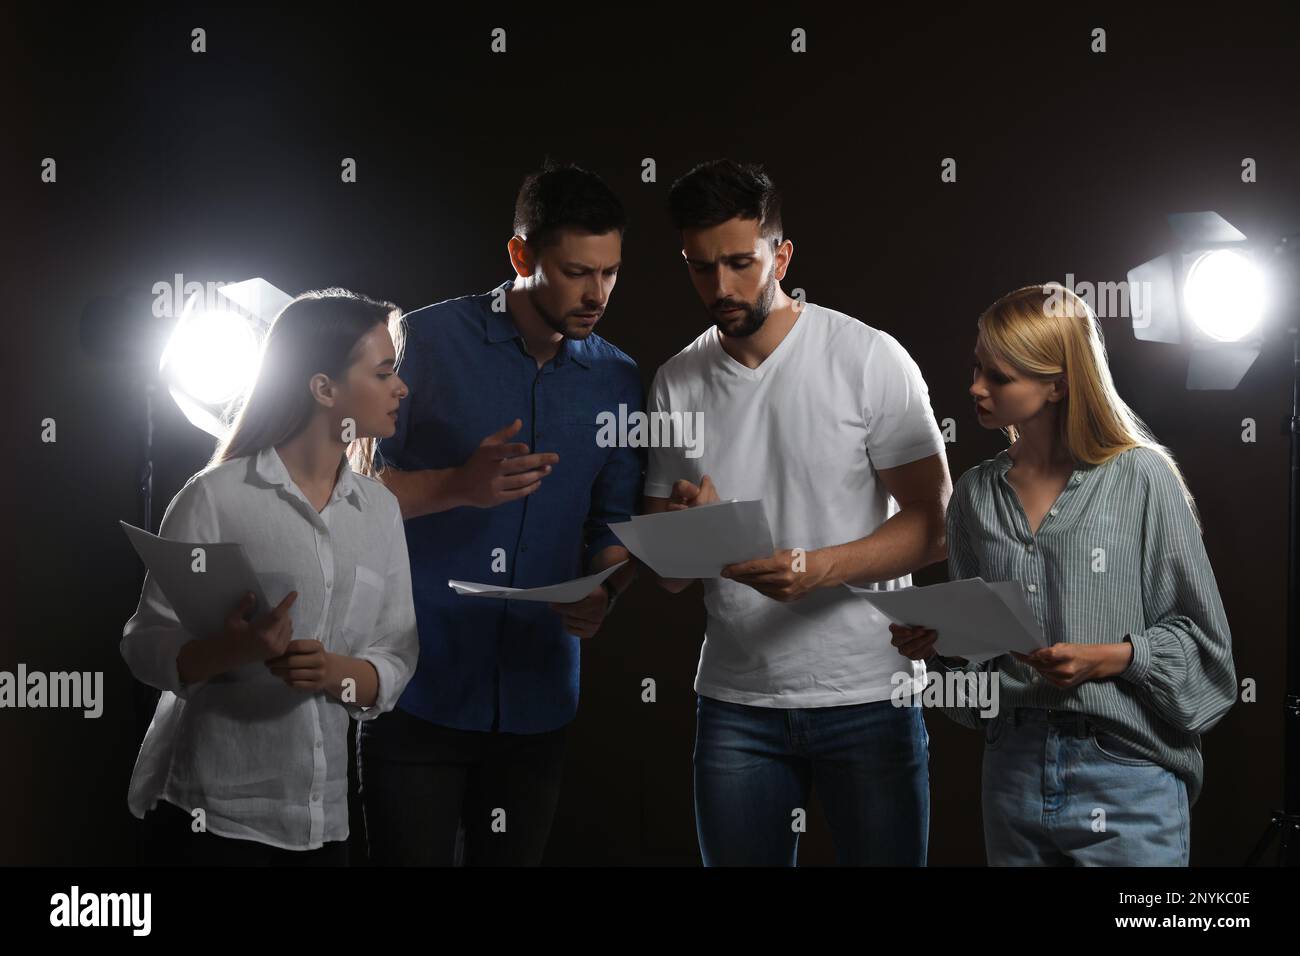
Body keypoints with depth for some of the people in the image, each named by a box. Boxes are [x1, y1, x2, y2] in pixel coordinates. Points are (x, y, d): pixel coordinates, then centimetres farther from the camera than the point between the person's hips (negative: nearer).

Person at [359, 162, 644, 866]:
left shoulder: (617, 381, 6)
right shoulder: (428, 341, -6)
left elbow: (614, 523, 11)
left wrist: (603, 595, -11)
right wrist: (459, 487, -20)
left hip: (535, 701, 4)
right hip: (417, 692, -3)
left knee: (513, 857, 13)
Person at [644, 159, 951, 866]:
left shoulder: (869, 359, -6)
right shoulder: (676, 384, 5)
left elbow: (930, 527, -8)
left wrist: (819, 567, -25)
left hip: (868, 699, -3)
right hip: (736, 703, 3)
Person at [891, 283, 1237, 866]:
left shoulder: (1141, 478, -6)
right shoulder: (975, 495, 8)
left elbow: (1202, 637, -4)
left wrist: (1109, 659, -17)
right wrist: (934, 644, -3)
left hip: (1127, 774, -4)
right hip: (1013, 768, 4)